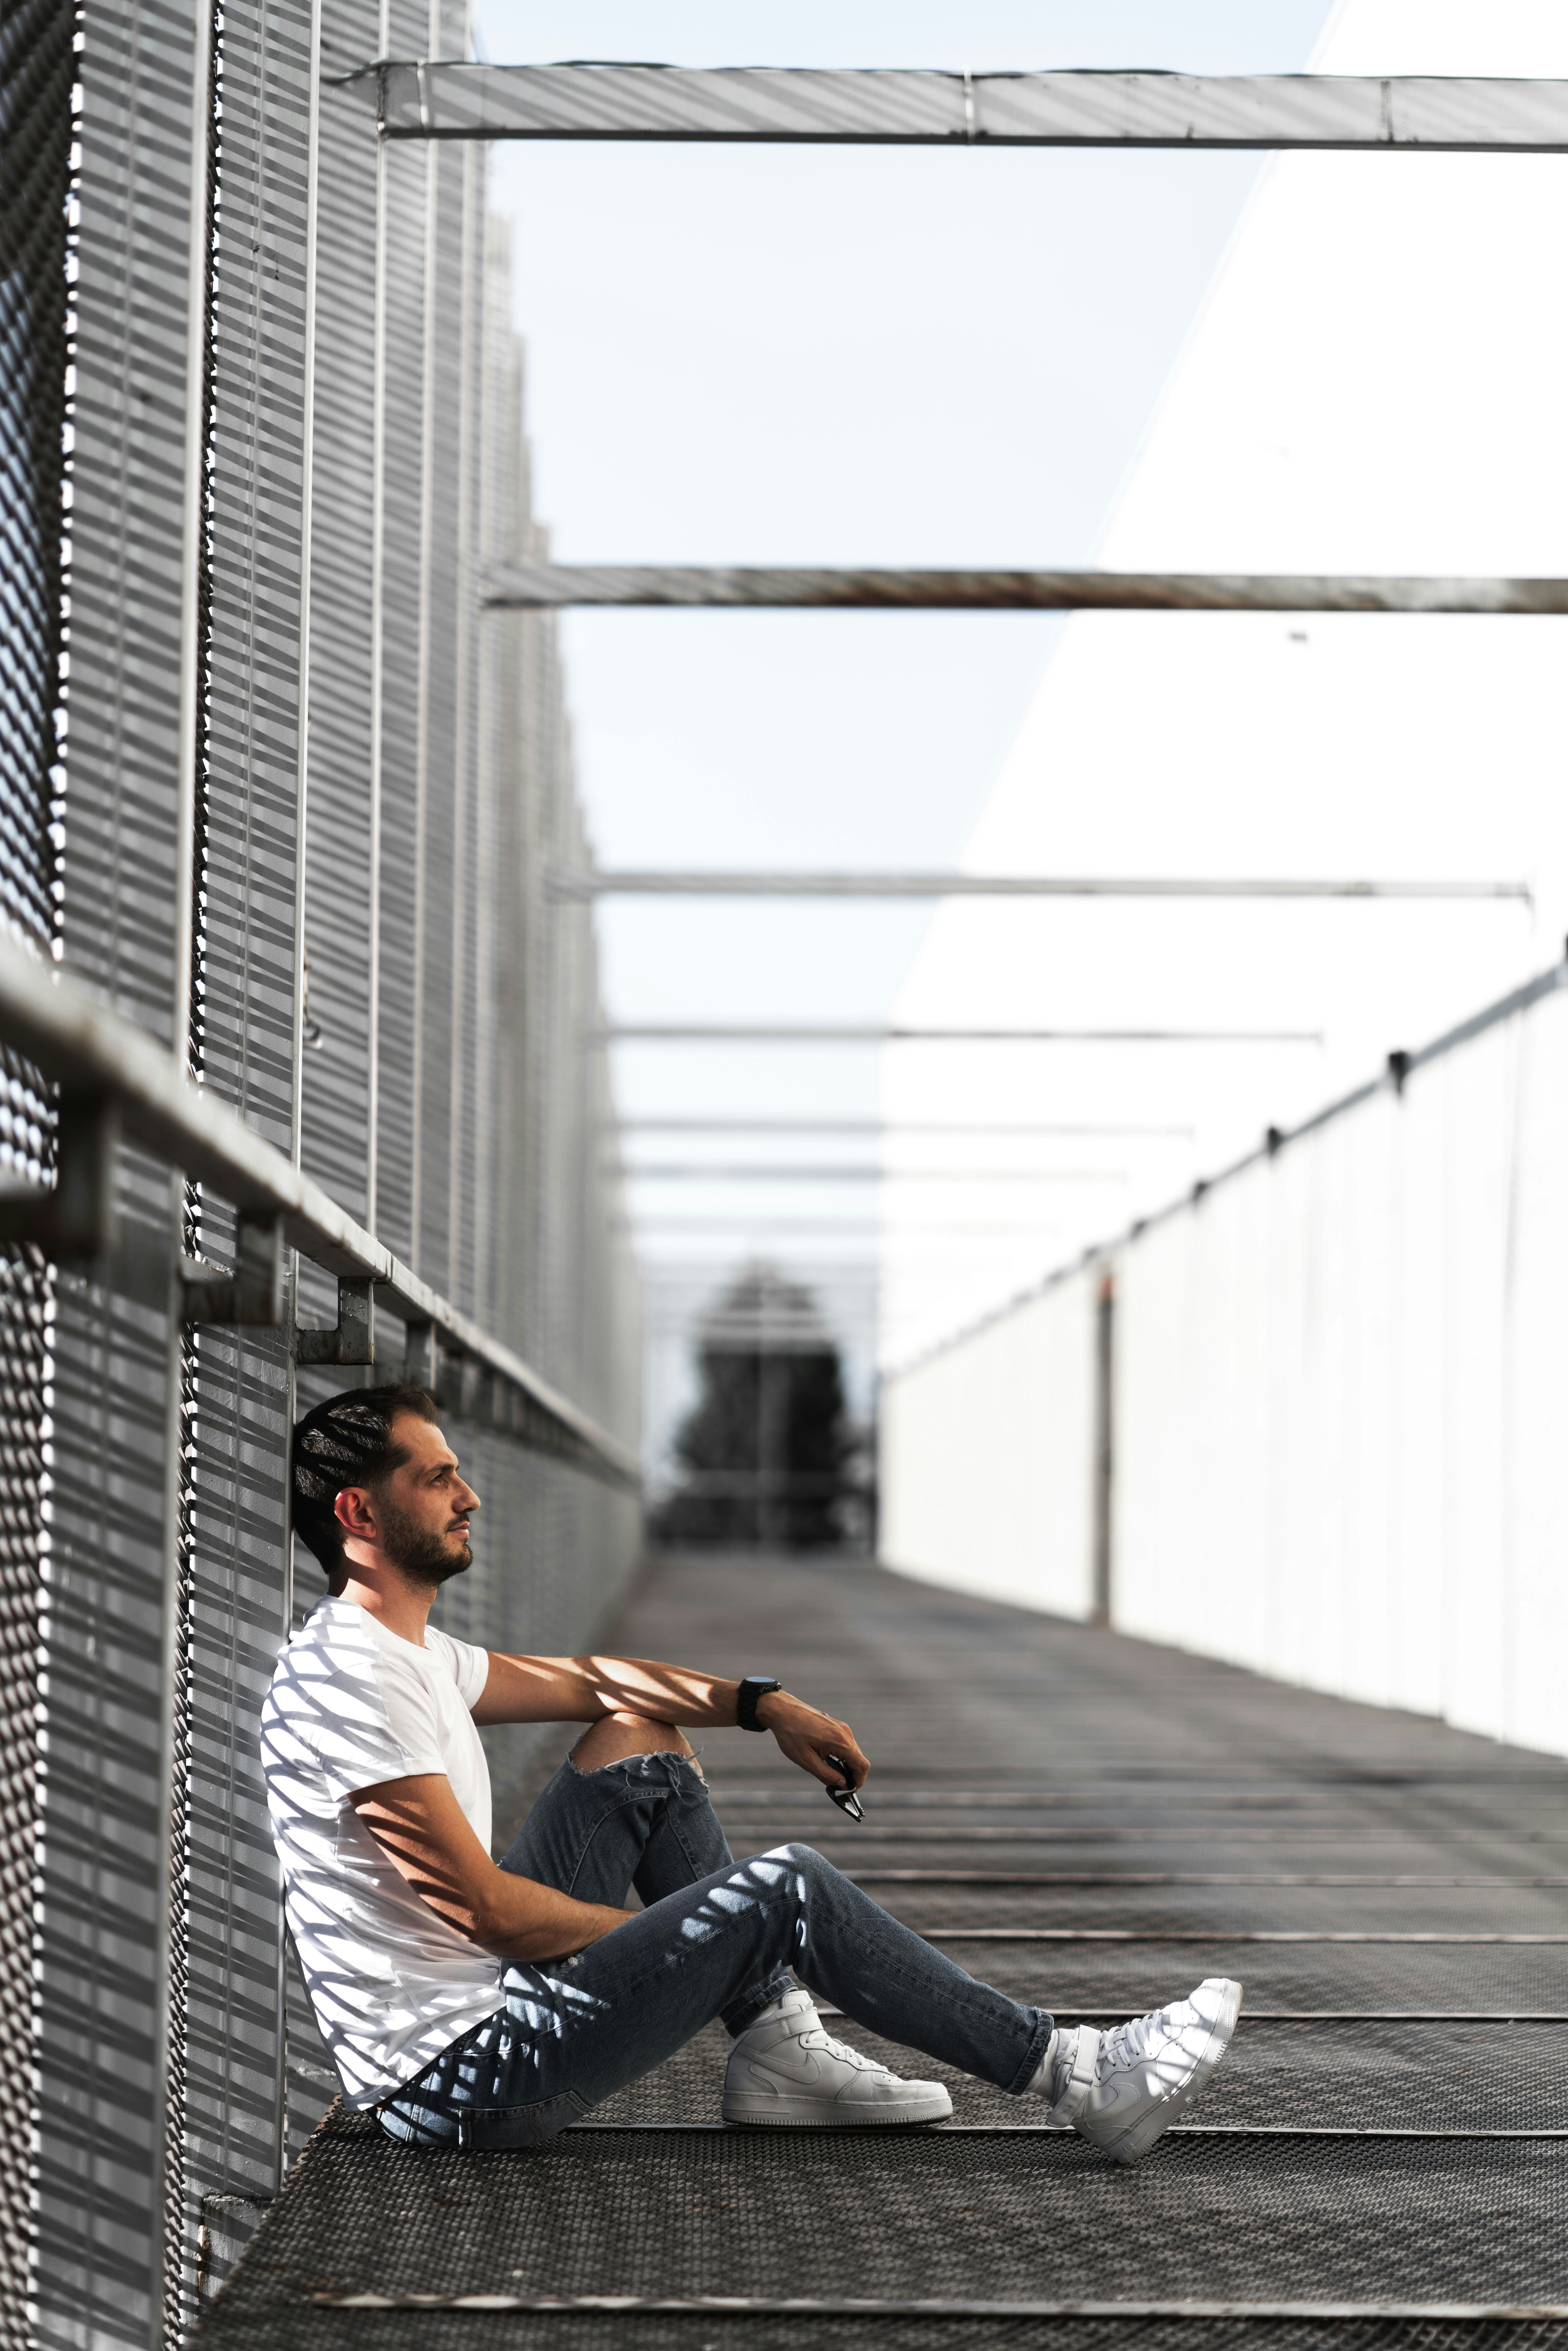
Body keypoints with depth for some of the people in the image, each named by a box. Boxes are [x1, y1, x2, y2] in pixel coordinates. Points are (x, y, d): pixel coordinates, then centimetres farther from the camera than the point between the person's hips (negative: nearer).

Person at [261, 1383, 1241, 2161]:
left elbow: (581, 1681, 25)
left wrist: (763, 1702, 15)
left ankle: (777, 2046, 13)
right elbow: (487, 1908, -21)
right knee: (787, 1888, -15)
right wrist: (666, 1933, -8)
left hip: (486, 1989, 11)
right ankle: (1083, 2079, -6)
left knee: (643, 1742, 17)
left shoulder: (408, 1653, 12)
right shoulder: (352, 1677, -19)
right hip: (465, 2080, -11)